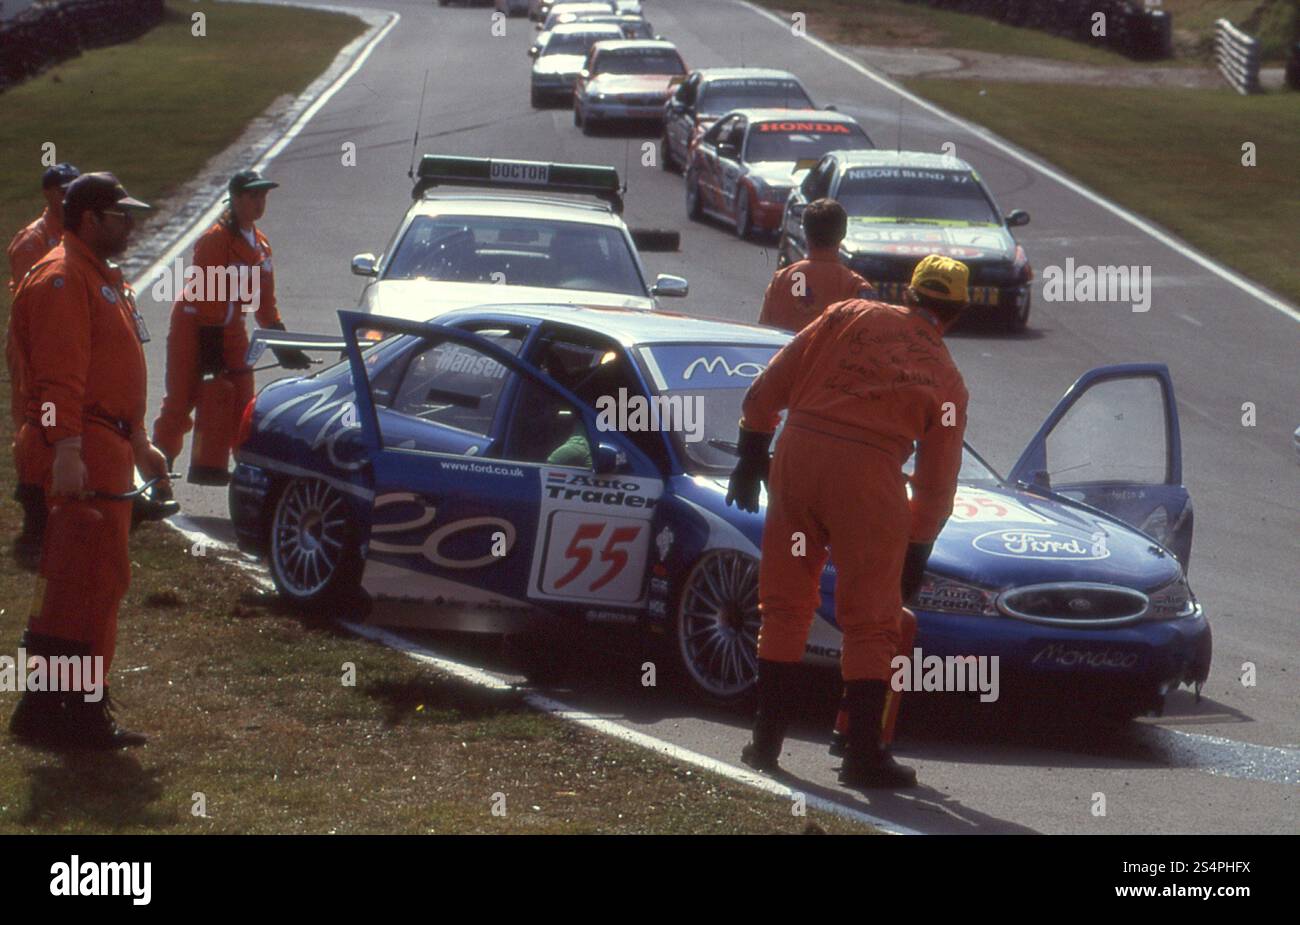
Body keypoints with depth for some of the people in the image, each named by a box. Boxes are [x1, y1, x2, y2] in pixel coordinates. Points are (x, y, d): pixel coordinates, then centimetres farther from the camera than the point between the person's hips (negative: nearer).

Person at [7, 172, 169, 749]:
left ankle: (46, 710, 16)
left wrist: (139, 444, 28)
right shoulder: (62, 278, -12)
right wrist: (67, 450, -29)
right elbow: (59, 373, -22)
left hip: (107, 449, 11)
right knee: (97, 576, -12)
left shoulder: (102, 278, 22)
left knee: (76, 582, 12)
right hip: (82, 454, -11)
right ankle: (79, 711, -10)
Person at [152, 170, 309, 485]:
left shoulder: (259, 243, 9)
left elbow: (265, 299, 14)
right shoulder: (215, 239, -16)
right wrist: (210, 342, -24)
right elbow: (208, 294, -20)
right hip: (194, 326, -8)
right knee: (181, 400, -4)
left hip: (230, 327, 8)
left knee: (240, 398, 1)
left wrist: (282, 344, 11)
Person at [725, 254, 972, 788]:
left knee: (785, 602, 14)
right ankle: (863, 755, 4)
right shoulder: (946, 380, 11)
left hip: (797, 452, 2)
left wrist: (751, 454, 14)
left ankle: (767, 741, 19)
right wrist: (918, 547, 22)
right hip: (868, 473, -2)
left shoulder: (851, 316, 13)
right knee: (870, 621, 6)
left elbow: (770, 385, 8)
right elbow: (937, 481, 11)